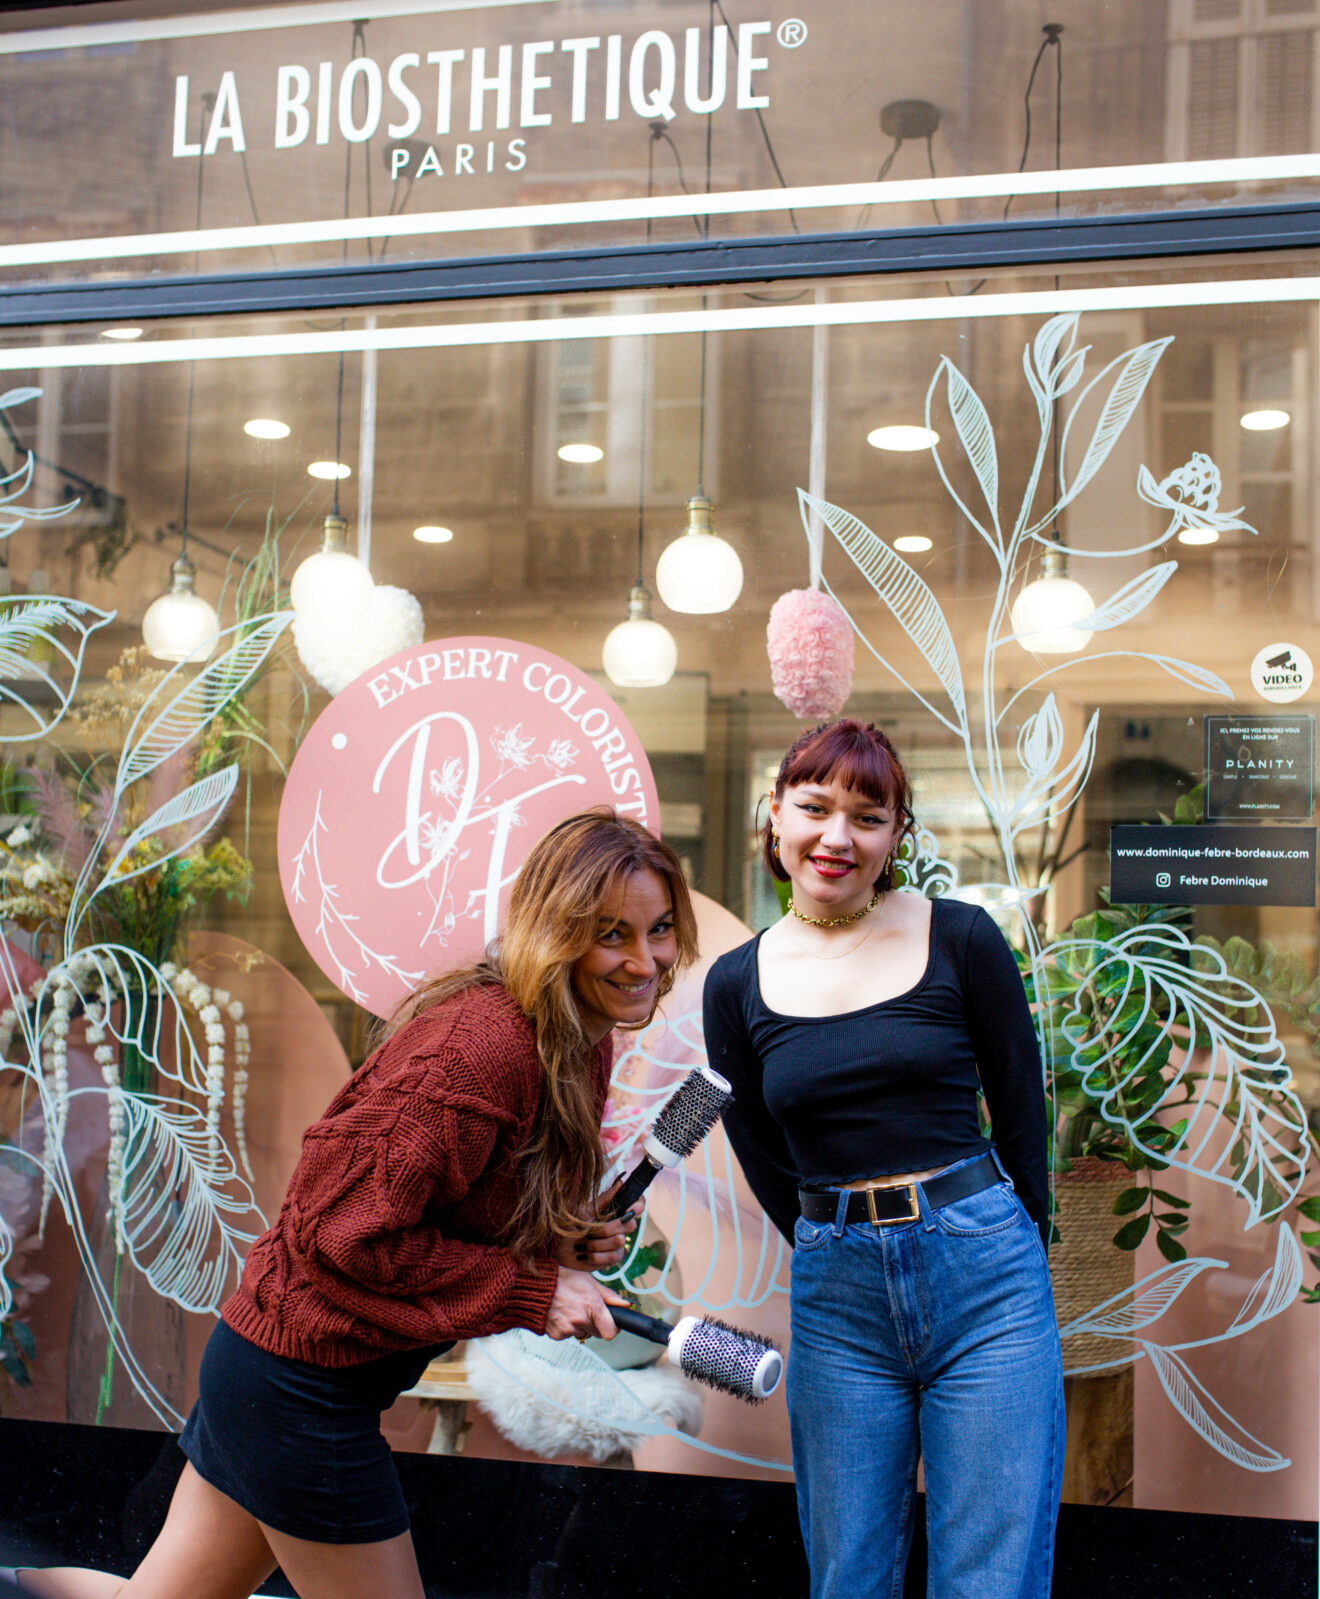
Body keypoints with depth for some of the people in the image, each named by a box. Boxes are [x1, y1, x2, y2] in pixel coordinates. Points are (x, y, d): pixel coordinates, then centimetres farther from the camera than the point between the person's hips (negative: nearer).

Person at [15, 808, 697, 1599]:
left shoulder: (582, 1044, 6)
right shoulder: (482, 1042, -25)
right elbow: (348, 1230, -24)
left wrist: (564, 1247, -2)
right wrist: (532, 1290, -19)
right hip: (303, 1382, -9)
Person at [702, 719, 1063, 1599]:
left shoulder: (960, 939, -3)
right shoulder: (738, 983, 4)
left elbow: (1023, 1111, 6)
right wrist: (843, 1251, 13)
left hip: (985, 1274, -2)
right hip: (837, 1303, 2)